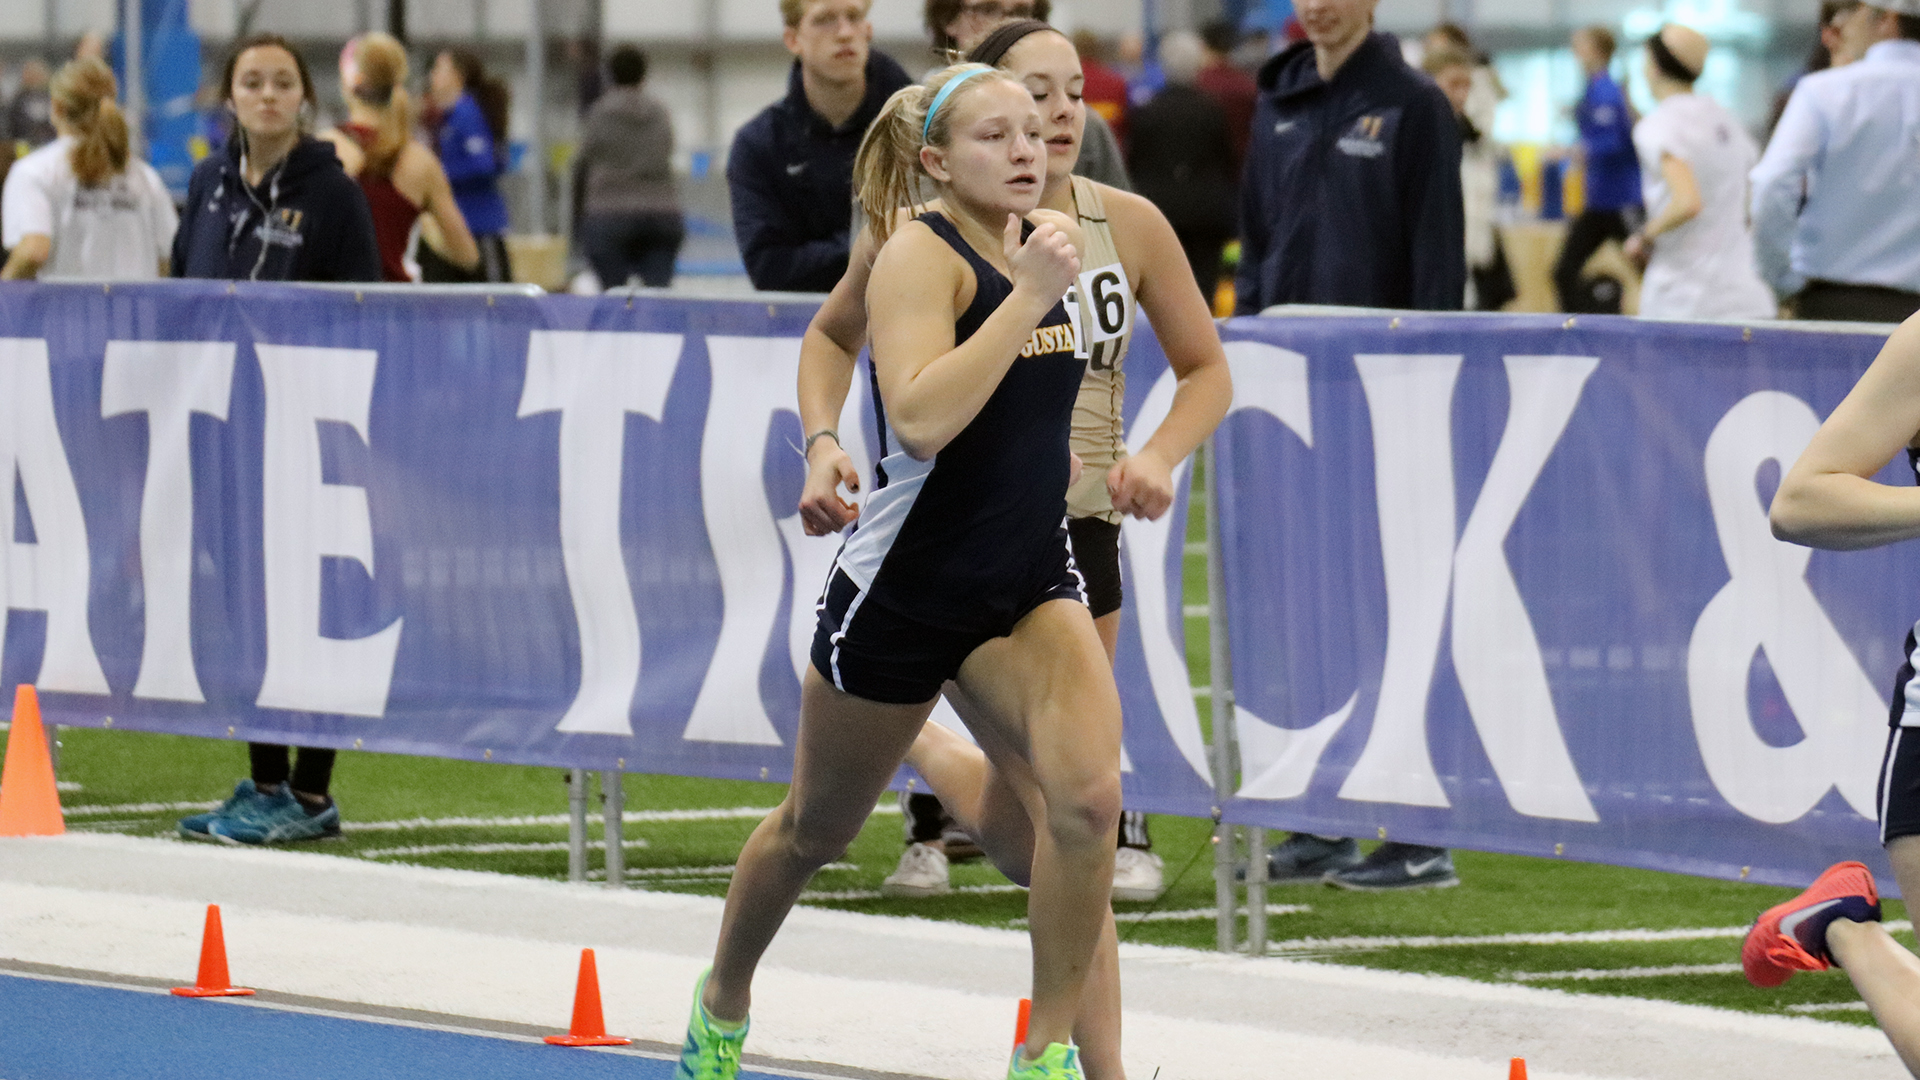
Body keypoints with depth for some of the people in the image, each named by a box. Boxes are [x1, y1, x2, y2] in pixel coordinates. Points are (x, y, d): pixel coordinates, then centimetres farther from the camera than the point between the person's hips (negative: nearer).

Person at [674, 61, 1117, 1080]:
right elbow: (919, 417, -32)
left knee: (1086, 793, -22)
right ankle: (724, 997, 44)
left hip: (1027, 584, 4)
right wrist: (1031, 295, -32)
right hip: (902, 591, -4)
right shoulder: (919, 253, -15)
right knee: (816, 829, 16)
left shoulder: (1040, 239, 5)